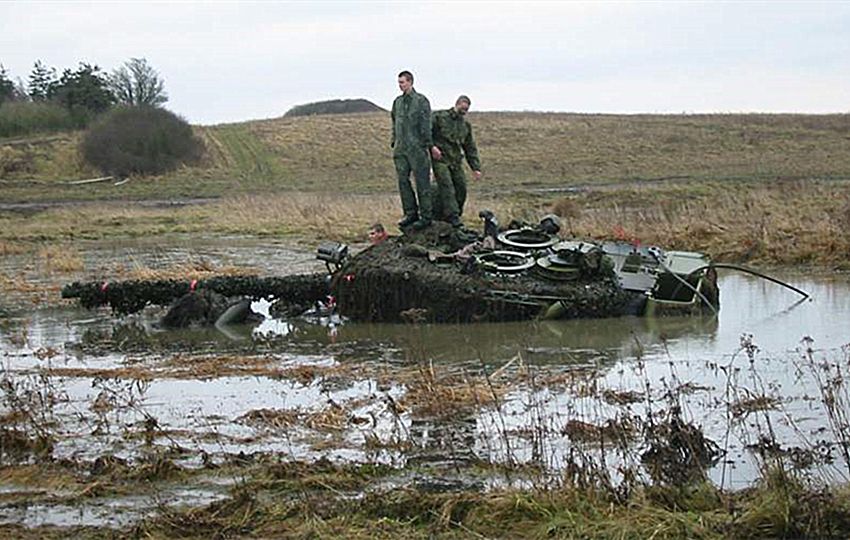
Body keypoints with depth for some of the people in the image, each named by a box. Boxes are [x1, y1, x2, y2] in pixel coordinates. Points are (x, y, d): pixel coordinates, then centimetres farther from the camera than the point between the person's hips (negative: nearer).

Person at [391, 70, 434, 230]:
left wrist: (428, 144, -12)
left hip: (417, 148, -6)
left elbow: (426, 125, -8)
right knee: (403, 181, 4)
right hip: (401, 148, 6)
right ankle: (410, 213, 12)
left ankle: (425, 216, 1)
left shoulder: (421, 101, -5)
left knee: (422, 182, -2)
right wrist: (394, 142, 15)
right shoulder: (398, 102, 14)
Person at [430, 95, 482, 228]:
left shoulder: (466, 125, 16)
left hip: (456, 161, 6)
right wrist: (432, 146, -22)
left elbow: (470, 148, 18)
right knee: (447, 186, -18)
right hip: (440, 159, -6)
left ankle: (456, 214, 8)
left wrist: (476, 168, 12)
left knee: (461, 188, -4)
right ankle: (452, 216, -25)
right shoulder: (439, 117, 0)